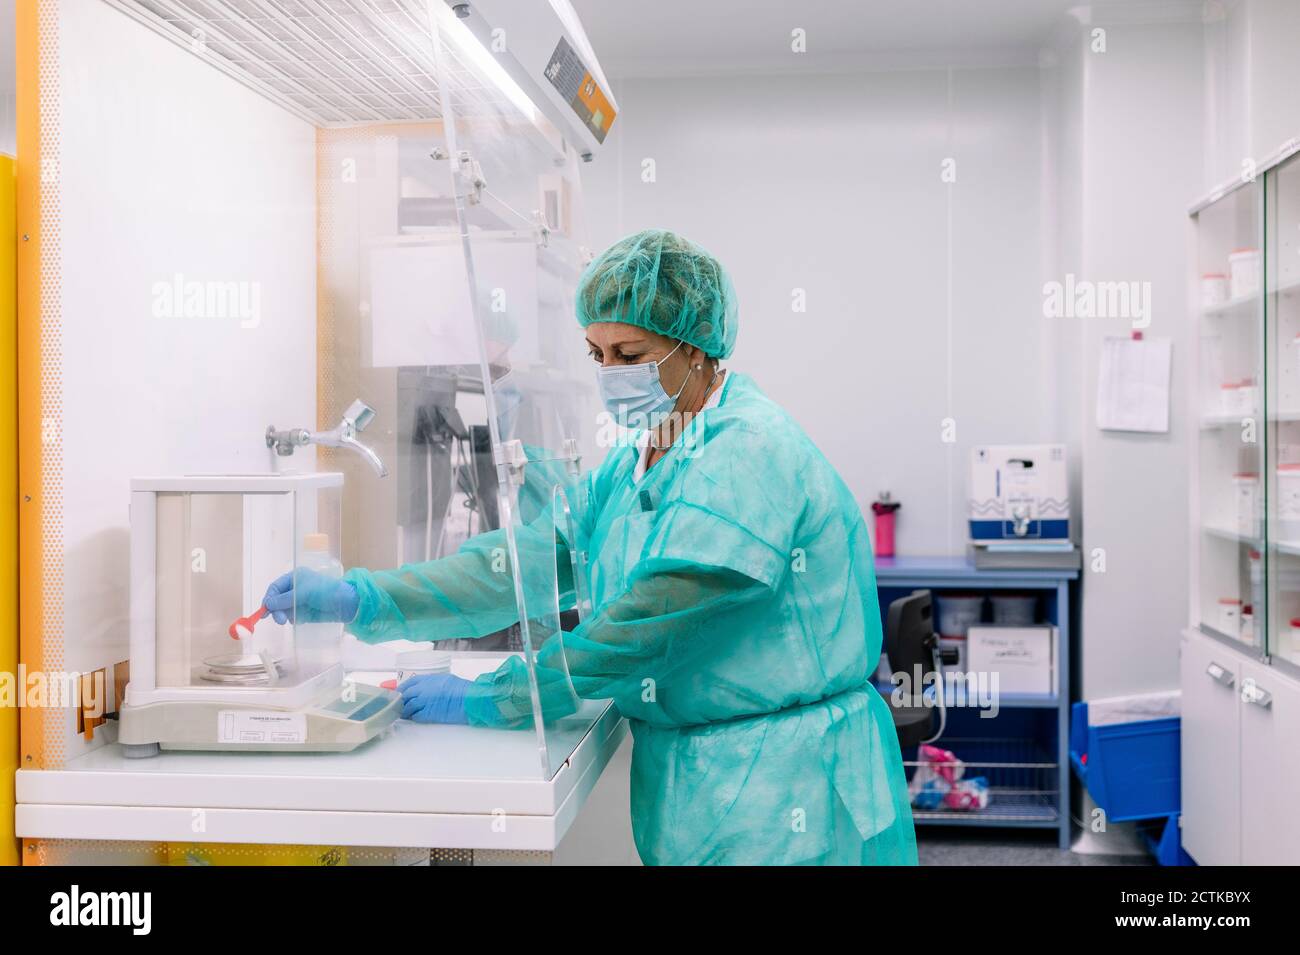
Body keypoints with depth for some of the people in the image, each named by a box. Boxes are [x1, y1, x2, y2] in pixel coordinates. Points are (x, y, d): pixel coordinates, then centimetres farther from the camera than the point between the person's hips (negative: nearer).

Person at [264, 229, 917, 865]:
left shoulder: (752, 453, -19)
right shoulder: (630, 467, 10)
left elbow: (644, 624, -23)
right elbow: (526, 560, 1)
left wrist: (486, 699, -17)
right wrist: (363, 599, -9)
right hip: (685, 779, 7)